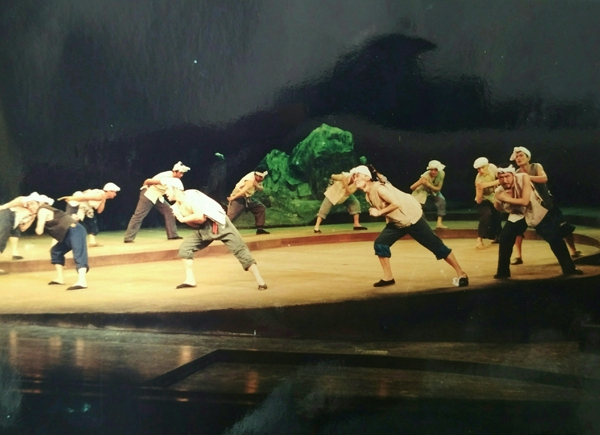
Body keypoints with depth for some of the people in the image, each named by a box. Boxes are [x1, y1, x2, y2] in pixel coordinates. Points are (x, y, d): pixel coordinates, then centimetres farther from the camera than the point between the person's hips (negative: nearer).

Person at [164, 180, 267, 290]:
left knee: (240, 251, -10)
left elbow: (199, 217, -28)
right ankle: (190, 280, 6)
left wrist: (182, 219, -15)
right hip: (203, 229, 8)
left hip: (219, 225, -8)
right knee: (185, 247, 0)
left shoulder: (191, 195, -18)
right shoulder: (178, 206, 6)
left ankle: (260, 281, -9)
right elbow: (197, 223, 2)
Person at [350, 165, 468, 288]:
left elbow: (396, 203, -31)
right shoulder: (368, 194, 4)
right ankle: (388, 278, 9)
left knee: (435, 245, -5)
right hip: (396, 222, 9)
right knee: (380, 243, -3)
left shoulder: (378, 188, -24)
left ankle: (461, 274, 2)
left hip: (411, 217, -9)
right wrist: (373, 210, -1)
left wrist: (379, 212, -24)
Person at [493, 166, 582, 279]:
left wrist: (506, 199, -36)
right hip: (518, 215, 3)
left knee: (555, 238, -3)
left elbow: (525, 201, -36)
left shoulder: (523, 178, -31)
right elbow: (497, 209, -7)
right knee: (504, 238, -11)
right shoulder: (499, 191, -18)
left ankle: (569, 268, 14)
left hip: (536, 212, -3)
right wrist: (498, 200, -26)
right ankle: (503, 272, 6)